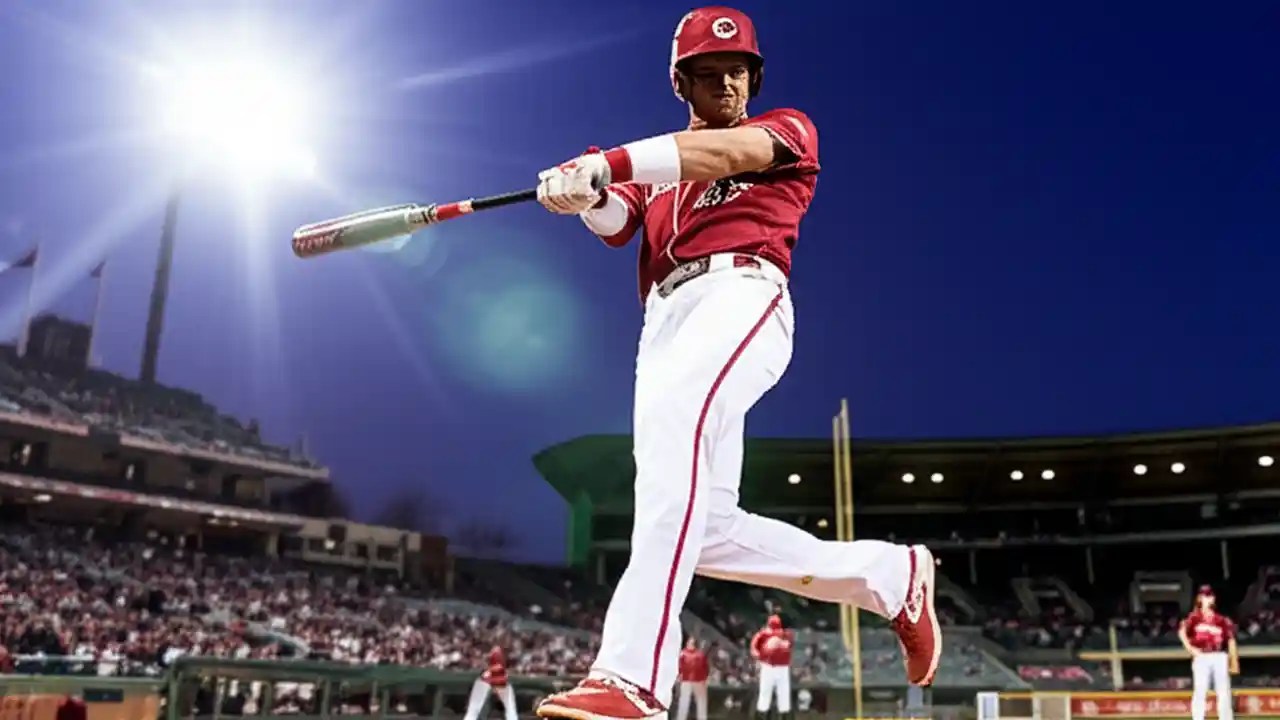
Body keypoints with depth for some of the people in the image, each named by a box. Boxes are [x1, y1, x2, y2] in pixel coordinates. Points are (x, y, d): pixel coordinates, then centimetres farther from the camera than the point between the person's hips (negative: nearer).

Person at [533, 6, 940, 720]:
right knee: (707, 531, -2)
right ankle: (894, 576, 17)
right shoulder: (655, 167, 31)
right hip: (666, 323, 7)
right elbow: (617, 223, 9)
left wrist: (611, 161, -20)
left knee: (675, 419, -36)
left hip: (741, 292, -6)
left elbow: (729, 152, -7)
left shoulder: (788, 128, 17)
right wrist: (583, 193, -16)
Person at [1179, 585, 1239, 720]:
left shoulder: (1222, 619, 10)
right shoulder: (1194, 617, 4)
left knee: (1224, 692, 2)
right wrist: (1190, 648, -14)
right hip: (1201, 658, -2)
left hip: (1220, 658, 2)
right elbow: (1182, 632, -4)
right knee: (1200, 691, -5)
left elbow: (1231, 640, 7)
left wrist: (1234, 662, 1)